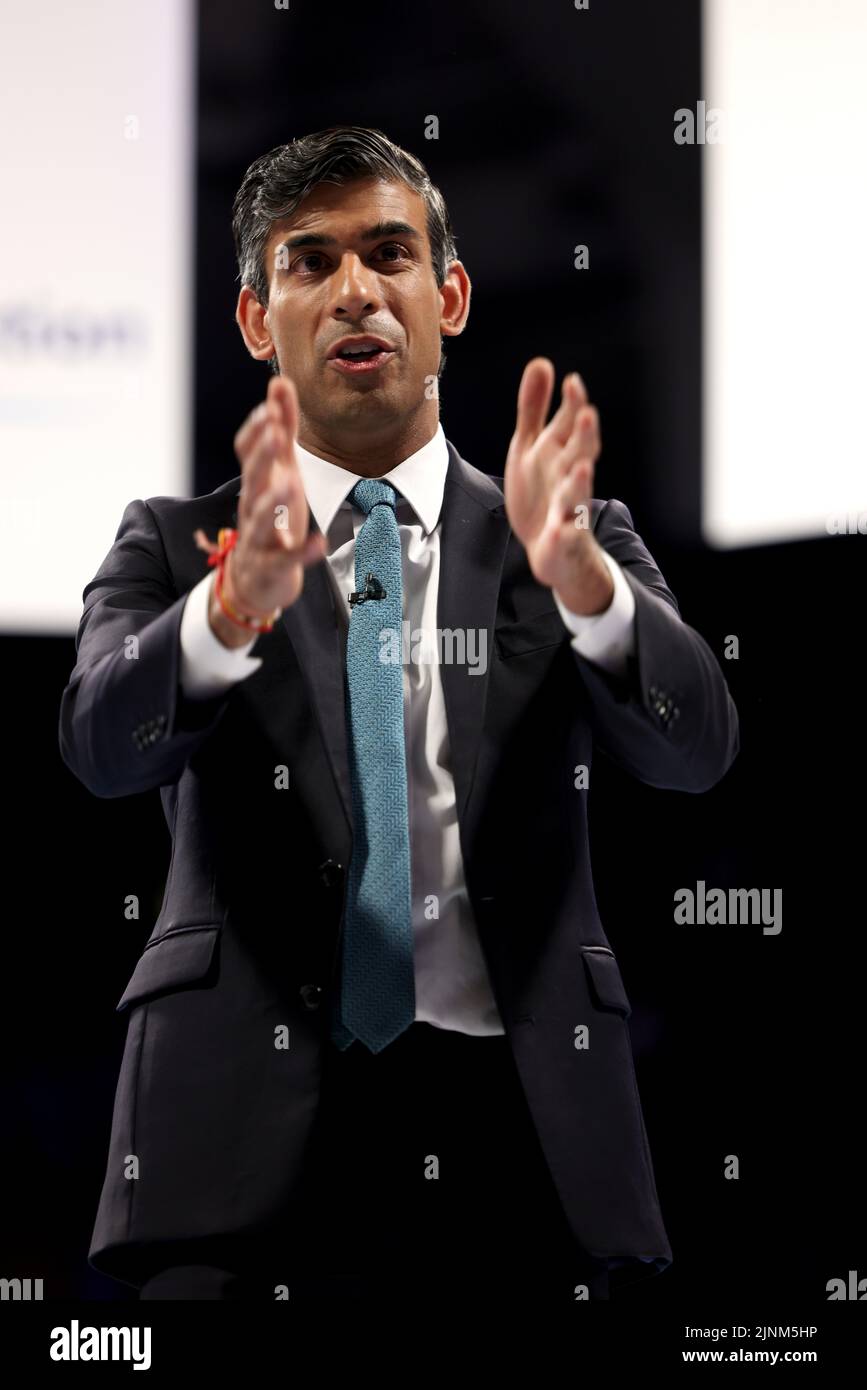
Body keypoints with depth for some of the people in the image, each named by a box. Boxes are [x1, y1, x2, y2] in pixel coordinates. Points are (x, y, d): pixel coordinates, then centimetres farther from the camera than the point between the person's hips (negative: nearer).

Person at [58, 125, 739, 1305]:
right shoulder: (175, 546, 11)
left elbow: (693, 745, -4)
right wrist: (240, 601, -29)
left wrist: (579, 575, -23)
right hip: (256, 1131, -1)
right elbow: (104, 742, -8)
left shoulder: (571, 544, 13)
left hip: (516, 1130, 1)